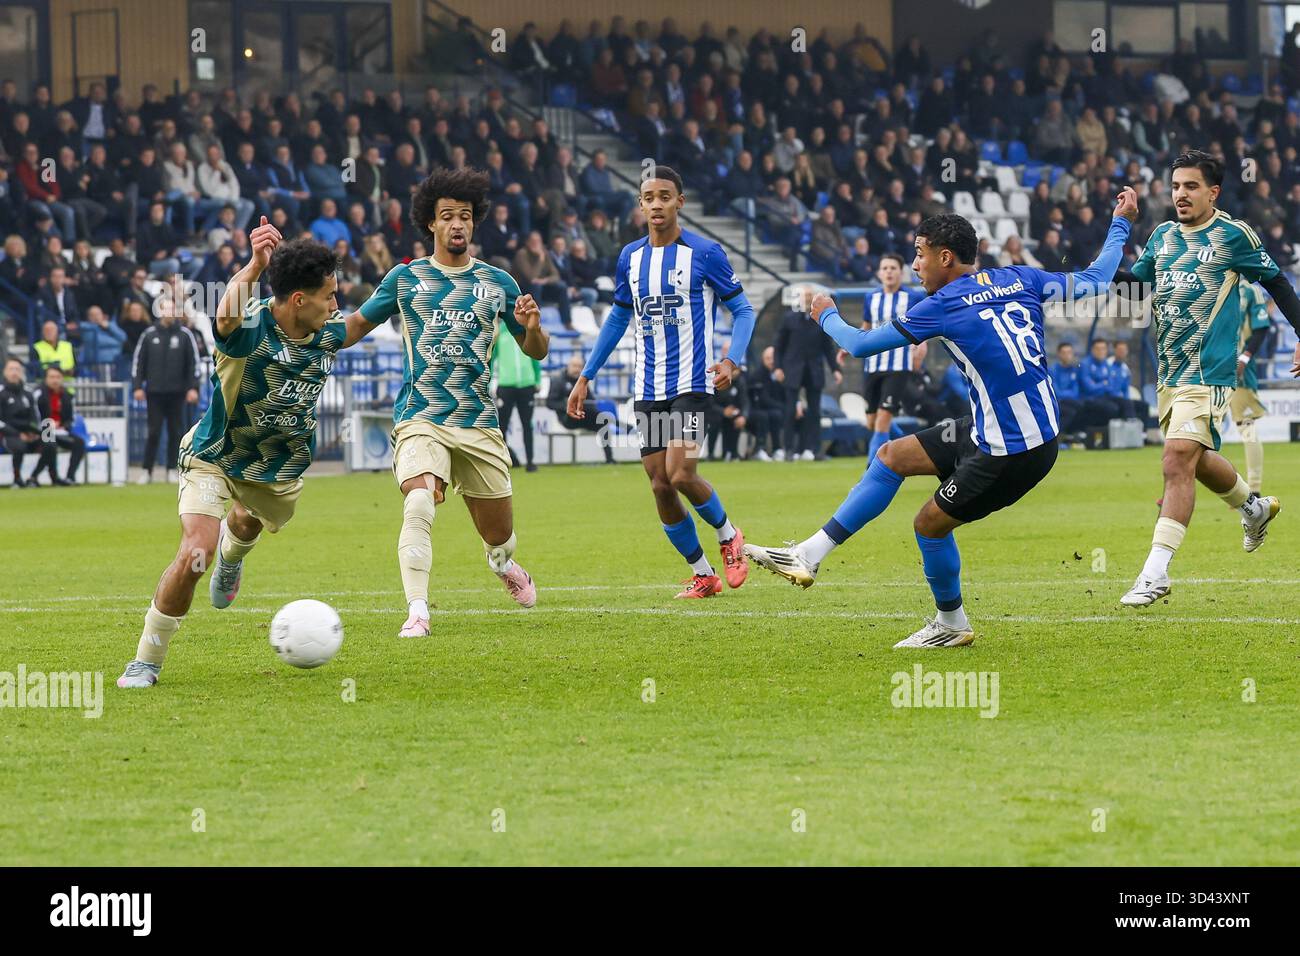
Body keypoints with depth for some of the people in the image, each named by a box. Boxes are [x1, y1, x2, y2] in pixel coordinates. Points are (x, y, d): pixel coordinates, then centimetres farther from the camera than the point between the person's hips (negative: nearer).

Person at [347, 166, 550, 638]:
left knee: (499, 536, 8)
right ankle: (417, 612, -28)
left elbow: (536, 351, 14)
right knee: (419, 504, -29)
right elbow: (356, 325, 16)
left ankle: (503, 563, 45)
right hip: (420, 421, -2)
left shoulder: (497, 283, 8)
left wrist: (532, 327, -9)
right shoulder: (405, 278, 6)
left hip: (479, 423, 2)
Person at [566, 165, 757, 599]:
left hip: (690, 383, -5)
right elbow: (618, 318, 21)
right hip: (647, 389, 5)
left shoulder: (704, 253, -6)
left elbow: (742, 310, -1)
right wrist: (585, 377, 18)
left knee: (680, 474, -19)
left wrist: (732, 360, -18)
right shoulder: (630, 257, 9)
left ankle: (728, 536, 8)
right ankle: (701, 574, 15)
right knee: (660, 487, 1)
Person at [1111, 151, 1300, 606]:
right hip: (1168, 372, 8)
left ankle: (1156, 573, -19)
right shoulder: (1163, 235, 10)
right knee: (1195, 461, 21)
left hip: (1208, 372, -8)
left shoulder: (1233, 235, -7)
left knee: (1178, 462, -18)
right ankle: (1255, 507, 49)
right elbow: (1136, 279, 19)